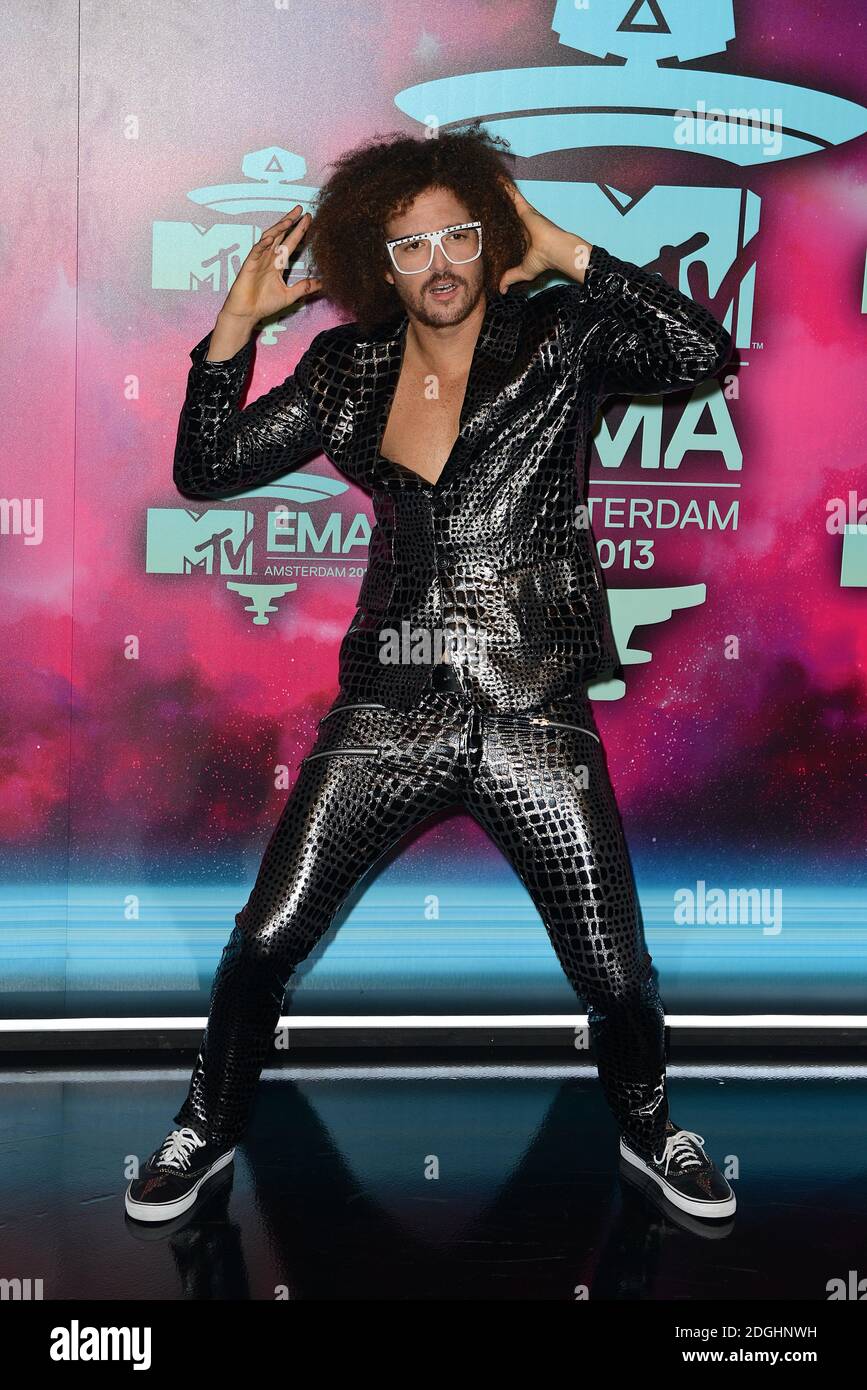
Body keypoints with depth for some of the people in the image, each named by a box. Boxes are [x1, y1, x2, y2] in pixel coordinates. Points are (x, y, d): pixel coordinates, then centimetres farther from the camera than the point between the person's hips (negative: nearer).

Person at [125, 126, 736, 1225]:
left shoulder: (558, 342, 0)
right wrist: (235, 327, 1)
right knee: (263, 941, 2)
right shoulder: (348, 370, 8)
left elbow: (701, 352, -16)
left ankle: (646, 1128, 36)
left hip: (535, 719, -2)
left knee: (618, 979, 3)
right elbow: (206, 469, 10)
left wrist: (570, 257, -12)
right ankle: (210, 1127, 30)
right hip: (390, 711, 2)